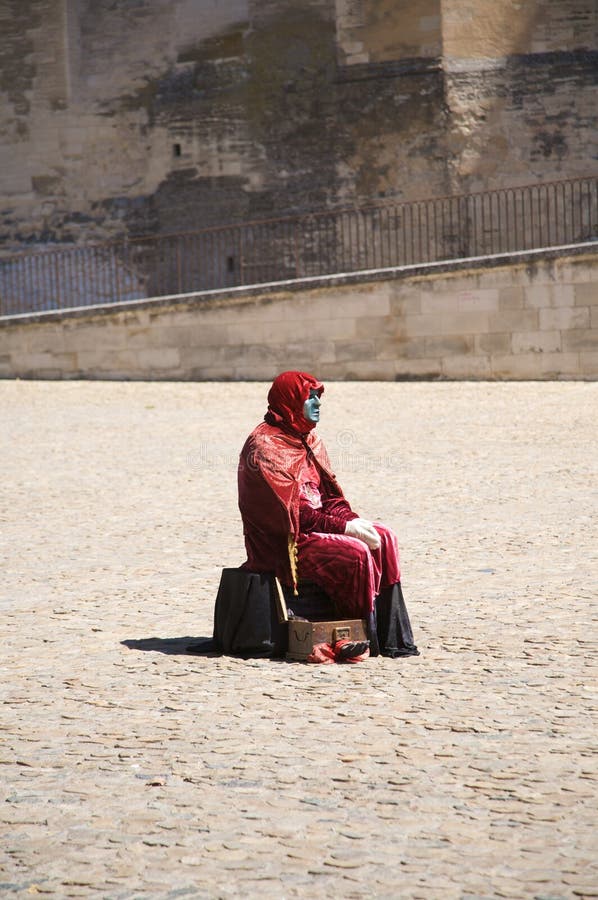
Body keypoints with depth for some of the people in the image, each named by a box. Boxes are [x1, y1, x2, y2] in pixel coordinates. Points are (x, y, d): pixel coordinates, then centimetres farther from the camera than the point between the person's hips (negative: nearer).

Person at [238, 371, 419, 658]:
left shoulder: (310, 441, 14)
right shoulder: (265, 446, -14)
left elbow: (329, 497, 14)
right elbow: (288, 512, -20)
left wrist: (354, 520, -7)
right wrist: (344, 527, -21)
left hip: (317, 525, 9)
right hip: (282, 542, -9)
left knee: (383, 538, -8)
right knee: (356, 554, -26)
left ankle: (393, 640, -12)